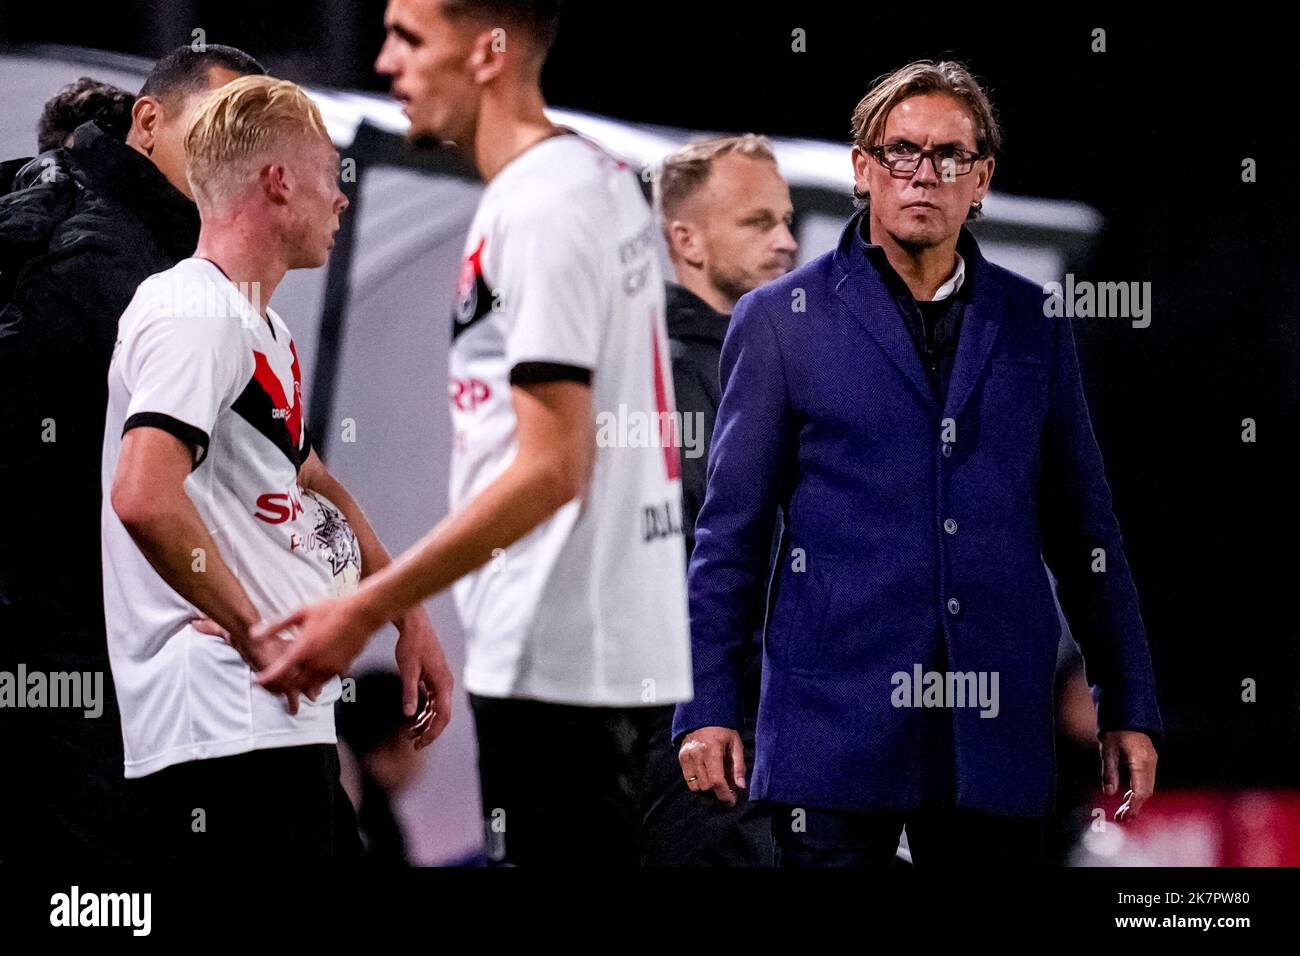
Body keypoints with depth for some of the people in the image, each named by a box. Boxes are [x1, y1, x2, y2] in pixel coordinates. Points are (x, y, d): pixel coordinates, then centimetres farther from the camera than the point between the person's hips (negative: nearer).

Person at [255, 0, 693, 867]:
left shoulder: (540, 209, -16)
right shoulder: (606, 180, 14)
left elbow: (551, 469, -21)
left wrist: (368, 609, -20)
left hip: (555, 661, -10)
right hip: (624, 648, 10)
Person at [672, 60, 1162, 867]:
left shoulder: (1034, 323, 12)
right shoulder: (783, 318, 5)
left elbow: (1085, 529, 15)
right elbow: (732, 529, 5)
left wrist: (1130, 710, 11)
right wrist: (708, 707, -2)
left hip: (997, 733, 2)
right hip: (837, 728, -2)